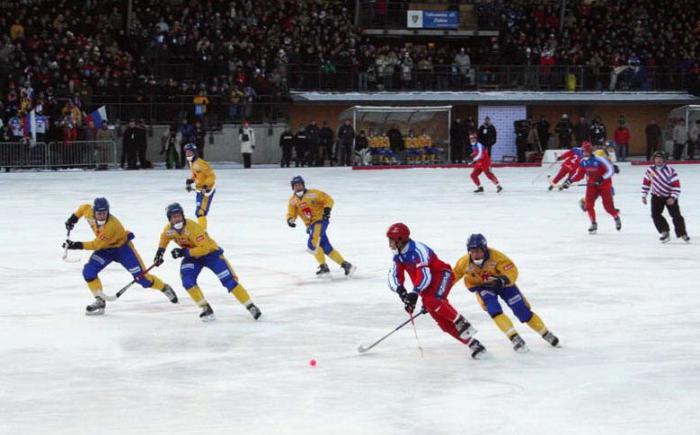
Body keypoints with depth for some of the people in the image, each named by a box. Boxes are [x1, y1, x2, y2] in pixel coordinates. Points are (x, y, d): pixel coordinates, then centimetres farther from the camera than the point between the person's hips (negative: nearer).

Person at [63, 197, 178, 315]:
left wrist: (77, 245, -36)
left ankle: (165, 288, 19)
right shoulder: (89, 213, -19)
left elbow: (96, 245, -34)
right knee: (88, 271, -14)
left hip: (122, 247, -6)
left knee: (141, 277, -7)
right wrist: (73, 218, 1)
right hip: (105, 249, 6)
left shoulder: (112, 225, -38)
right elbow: (84, 207, 7)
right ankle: (100, 302, -3)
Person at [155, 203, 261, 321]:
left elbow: (204, 248, -35)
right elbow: (164, 237, 14)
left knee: (228, 280, -13)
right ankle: (206, 309, -8)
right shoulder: (169, 229, -12)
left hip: (210, 253, -6)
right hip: (192, 256, 6)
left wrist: (184, 252, -37)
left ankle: (251, 307, -5)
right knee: (187, 280, -19)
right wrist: (160, 251, 4)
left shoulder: (193, 227, -33)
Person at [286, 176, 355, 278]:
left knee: (313, 244, -23)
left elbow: (328, 199, -3)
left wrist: (327, 209, -20)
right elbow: (291, 214, 3)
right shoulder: (293, 201, 6)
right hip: (310, 225, 6)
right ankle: (345, 265, 10)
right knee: (326, 248, 2)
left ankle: (324, 268, -17)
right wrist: (290, 220, -19)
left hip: (320, 220, -6)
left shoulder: (313, 193, -8)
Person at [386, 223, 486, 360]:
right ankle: (472, 344, -2)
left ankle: (461, 322, -24)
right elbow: (393, 278, -3)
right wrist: (400, 289, -25)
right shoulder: (398, 256, 3)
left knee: (430, 301, -36)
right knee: (443, 321, -6)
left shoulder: (417, 250, -24)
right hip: (427, 288, 8)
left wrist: (414, 293, -44)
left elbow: (425, 276, -32)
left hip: (441, 275, -8)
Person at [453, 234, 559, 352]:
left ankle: (546, 334, 15)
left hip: (503, 283, -1)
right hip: (483, 288, 1)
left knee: (521, 309, -3)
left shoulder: (496, 256, -29)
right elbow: (454, 275, -5)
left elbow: (512, 270, -31)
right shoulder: (465, 263, -21)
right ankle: (514, 338, -24)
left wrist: (503, 280, -49)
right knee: (494, 309, -27)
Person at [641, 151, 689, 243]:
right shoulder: (650, 170, -4)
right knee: (655, 215, -13)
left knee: (676, 215, -7)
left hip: (670, 197, -3)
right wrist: (644, 195, 6)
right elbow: (646, 183, 8)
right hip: (657, 196, 3)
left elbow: (676, 185, -18)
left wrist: (673, 198, -25)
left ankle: (682, 234, 8)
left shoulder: (670, 171, -17)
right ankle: (665, 233, -2)